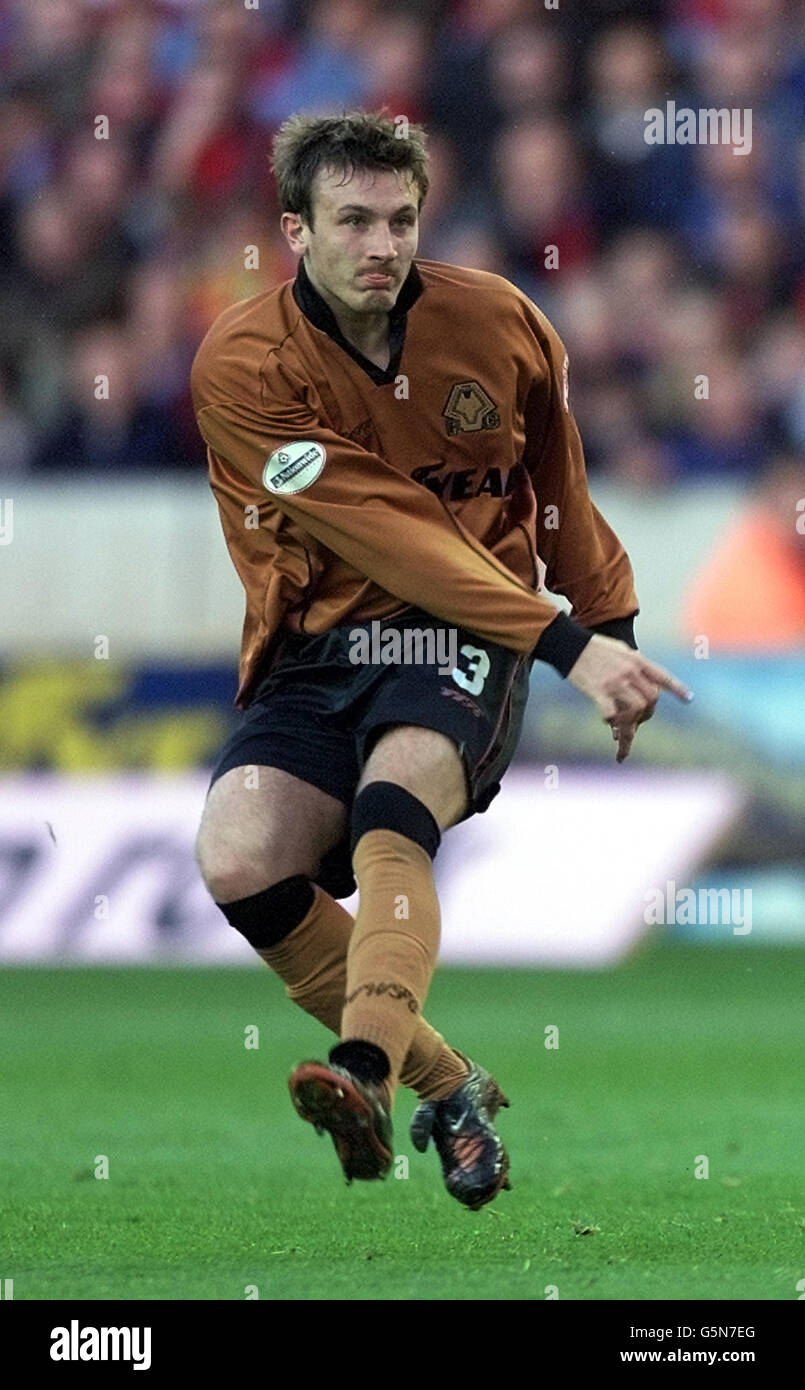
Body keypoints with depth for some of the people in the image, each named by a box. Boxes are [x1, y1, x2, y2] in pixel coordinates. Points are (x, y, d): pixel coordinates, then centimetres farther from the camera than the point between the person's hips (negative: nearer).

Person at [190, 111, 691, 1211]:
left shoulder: (497, 323, 0)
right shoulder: (242, 367, -11)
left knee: (396, 792, -32)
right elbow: (388, 532, -19)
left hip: (459, 633, 0)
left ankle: (366, 1073, -52)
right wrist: (563, 643, -24)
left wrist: (613, 631, 23)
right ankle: (451, 1089, -10)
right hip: (313, 652, 0)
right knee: (238, 862, -24)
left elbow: (563, 489, 20)